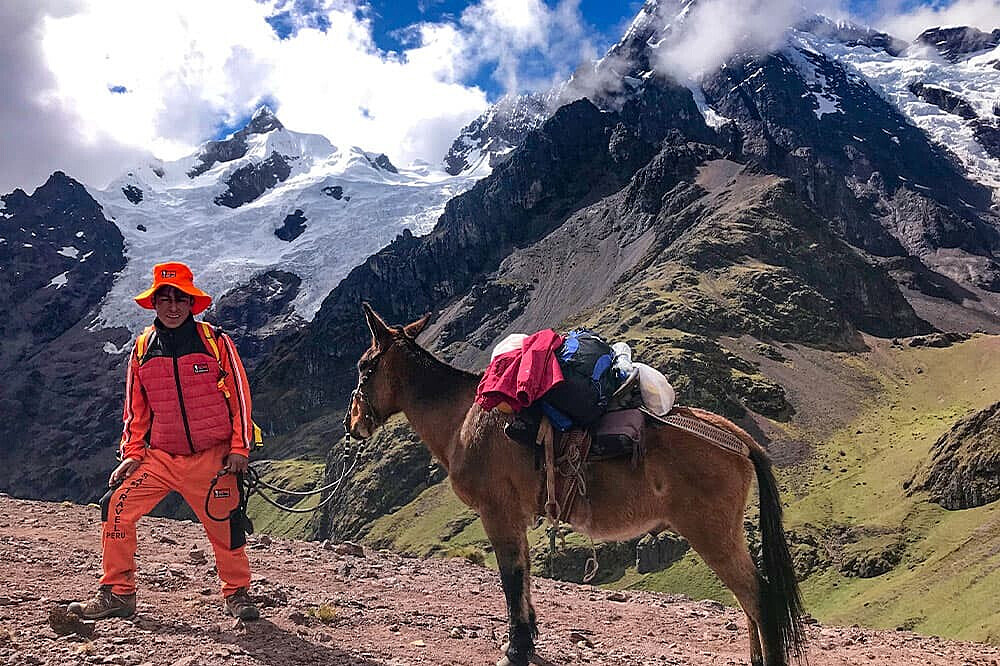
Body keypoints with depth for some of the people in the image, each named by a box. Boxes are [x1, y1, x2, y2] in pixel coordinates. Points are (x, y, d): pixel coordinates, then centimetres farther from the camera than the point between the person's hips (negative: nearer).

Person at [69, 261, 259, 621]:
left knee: (225, 524, 2)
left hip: (213, 457, -3)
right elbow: (136, 407, 13)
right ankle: (118, 594, 8)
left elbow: (240, 395, -2)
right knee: (116, 506, -8)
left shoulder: (215, 341, -4)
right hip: (160, 457, 3)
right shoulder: (142, 348, 6)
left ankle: (237, 594, 25)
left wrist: (240, 448, -5)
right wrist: (132, 453, 6)